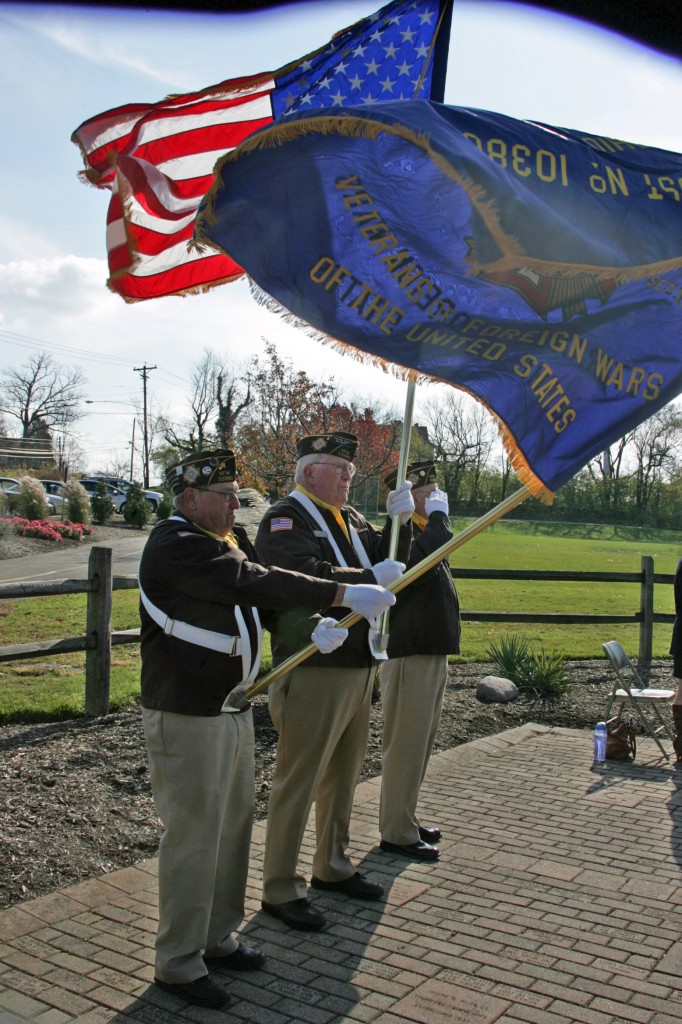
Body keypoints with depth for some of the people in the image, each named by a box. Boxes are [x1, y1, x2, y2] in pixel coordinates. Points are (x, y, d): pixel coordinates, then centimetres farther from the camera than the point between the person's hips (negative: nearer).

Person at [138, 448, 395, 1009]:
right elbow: (252, 583, -30)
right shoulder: (174, 545, -19)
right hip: (188, 716, -9)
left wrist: (315, 625, -8)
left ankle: (219, 936, 34)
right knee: (193, 836, -1)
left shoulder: (231, 540, 11)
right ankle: (178, 963, 16)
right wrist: (342, 594, -33)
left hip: (234, 708, 9)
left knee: (235, 823, 17)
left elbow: (265, 590, 12)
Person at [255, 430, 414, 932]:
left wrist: (399, 521, -3)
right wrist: (372, 578, -23)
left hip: (359, 665, 9)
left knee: (344, 775, 20)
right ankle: (281, 889, 12)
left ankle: (333, 866, 36)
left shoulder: (350, 518, 17)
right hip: (314, 670, -9)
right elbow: (308, 576, -27)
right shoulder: (285, 519, -11)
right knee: (298, 781, -1)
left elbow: (387, 558, 13)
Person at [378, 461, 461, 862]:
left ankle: (405, 818, 30)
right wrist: (439, 516, -22)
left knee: (420, 741, 17)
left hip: (432, 652, 10)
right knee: (406, 744, -2)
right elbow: (423, 561, -32)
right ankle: (398, 833, 8)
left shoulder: (421, 532, 17)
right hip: (411, 654, -10)